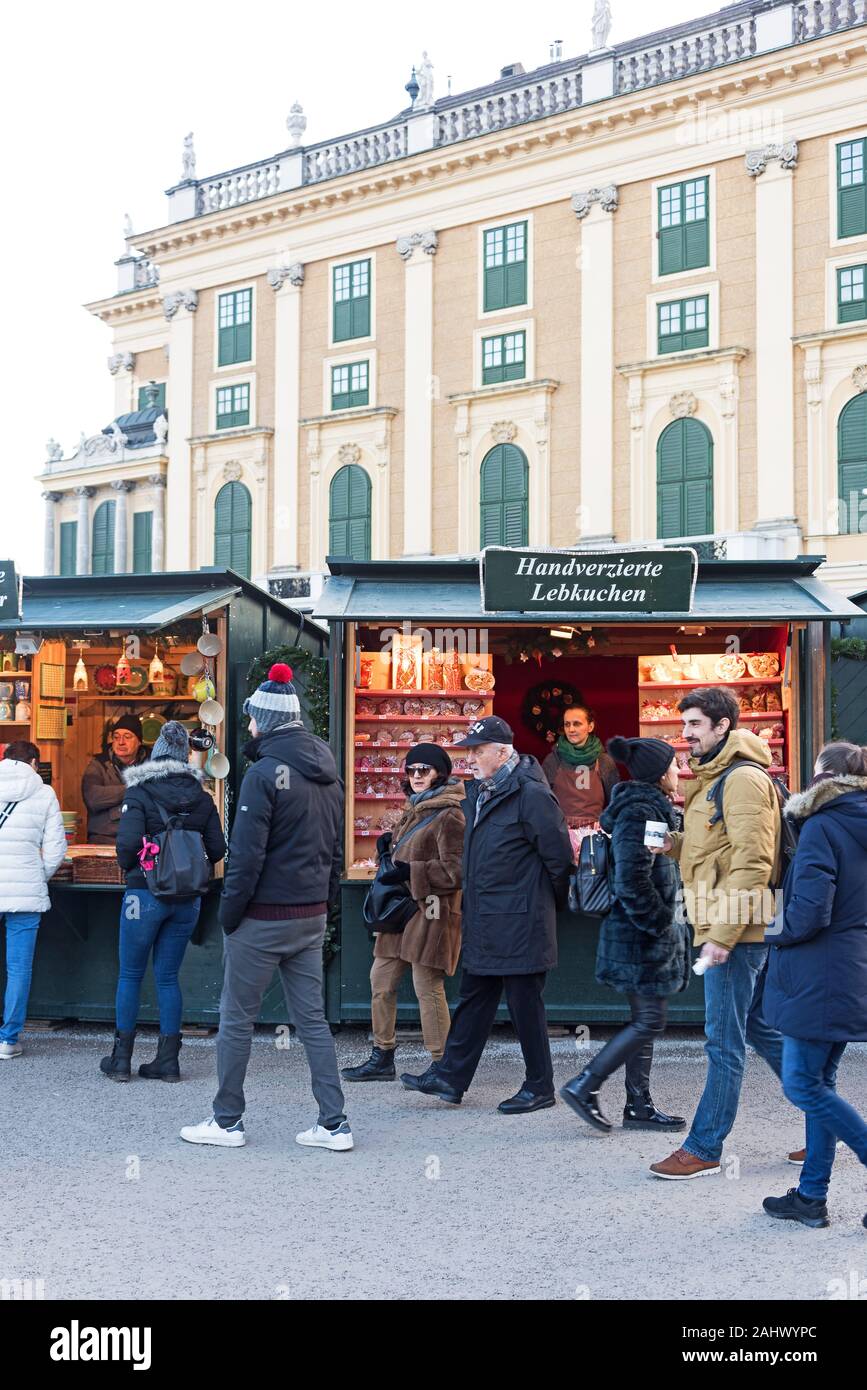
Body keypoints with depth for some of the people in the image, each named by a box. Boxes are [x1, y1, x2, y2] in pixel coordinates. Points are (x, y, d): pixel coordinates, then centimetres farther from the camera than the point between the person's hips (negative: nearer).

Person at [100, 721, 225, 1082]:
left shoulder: (139, 794, -8)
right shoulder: (201, 798, 3)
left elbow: (127, 843, -18)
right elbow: (217, 850, 2)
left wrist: (130, 868, 3)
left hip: (146, 894, -4)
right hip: (187, 899, 4)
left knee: (130, 975, 9)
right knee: (167, 976, 10)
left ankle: (121, 1059, 13)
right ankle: (168, 1061, 11)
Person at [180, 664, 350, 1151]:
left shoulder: (265, 773, -15)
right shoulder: (328, 773, 9)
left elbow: (247, 854, -17)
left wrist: (230, 910, -9)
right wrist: (325, 899, 16)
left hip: (264, 918, -7)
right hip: (312, 916, 7)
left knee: (237, 1019, 6)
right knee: (312, 1018, 11)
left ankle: (227, 1121, 16)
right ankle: (335, 1124, 10)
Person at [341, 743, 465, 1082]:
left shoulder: (449, 815, -13)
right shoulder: (416, 809, 17)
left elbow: (455, 870, -18)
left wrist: (409, 872, -19)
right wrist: (391, 840, 12)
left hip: (431, 912, -10)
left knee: (427, 988, -6)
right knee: (381, 981, 13)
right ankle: (382, 1059, 24)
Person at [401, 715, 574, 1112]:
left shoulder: (531, 794, -16)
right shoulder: (478, 792, 12)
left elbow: (558, 855, -13)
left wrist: (550, 901, -1)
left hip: (519, 923, -9)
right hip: (483, 922, 9)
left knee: (525, 1005, 1)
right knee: (474, 998, 14)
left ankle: (539, 1087, 13)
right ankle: (450, 1076, 20)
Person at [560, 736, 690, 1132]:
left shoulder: (651, 809, 14)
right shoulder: (640, 814, -18)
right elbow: (632, 881, -25)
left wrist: (664, 921, 19)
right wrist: (658, 922, -17)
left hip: (647, 935, 10)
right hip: (641, 936, -10)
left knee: (645, 1021, 13)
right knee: (649, 1022, -6)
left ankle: (638, 1106, 19)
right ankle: (584, 1086, 0)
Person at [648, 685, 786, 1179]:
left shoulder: (742, 778, -14)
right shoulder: (715, 778, 18)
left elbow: (752, 863, -21)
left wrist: (722, 934, -23)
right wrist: (678, 842, 5)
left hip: (738, 931, -10)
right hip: (729, 930, 10)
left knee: (725, 1042, -1)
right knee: (761, 1030, 16)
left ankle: (704, 1148, 7)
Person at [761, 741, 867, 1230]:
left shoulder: (822, 828, -15)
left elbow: (810, 911, -22)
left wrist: (776, 932, -4)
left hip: (820, 979, -9)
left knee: (804, 1084, -1)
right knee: (820, 1080, 13)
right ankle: (811, 1197, 18)